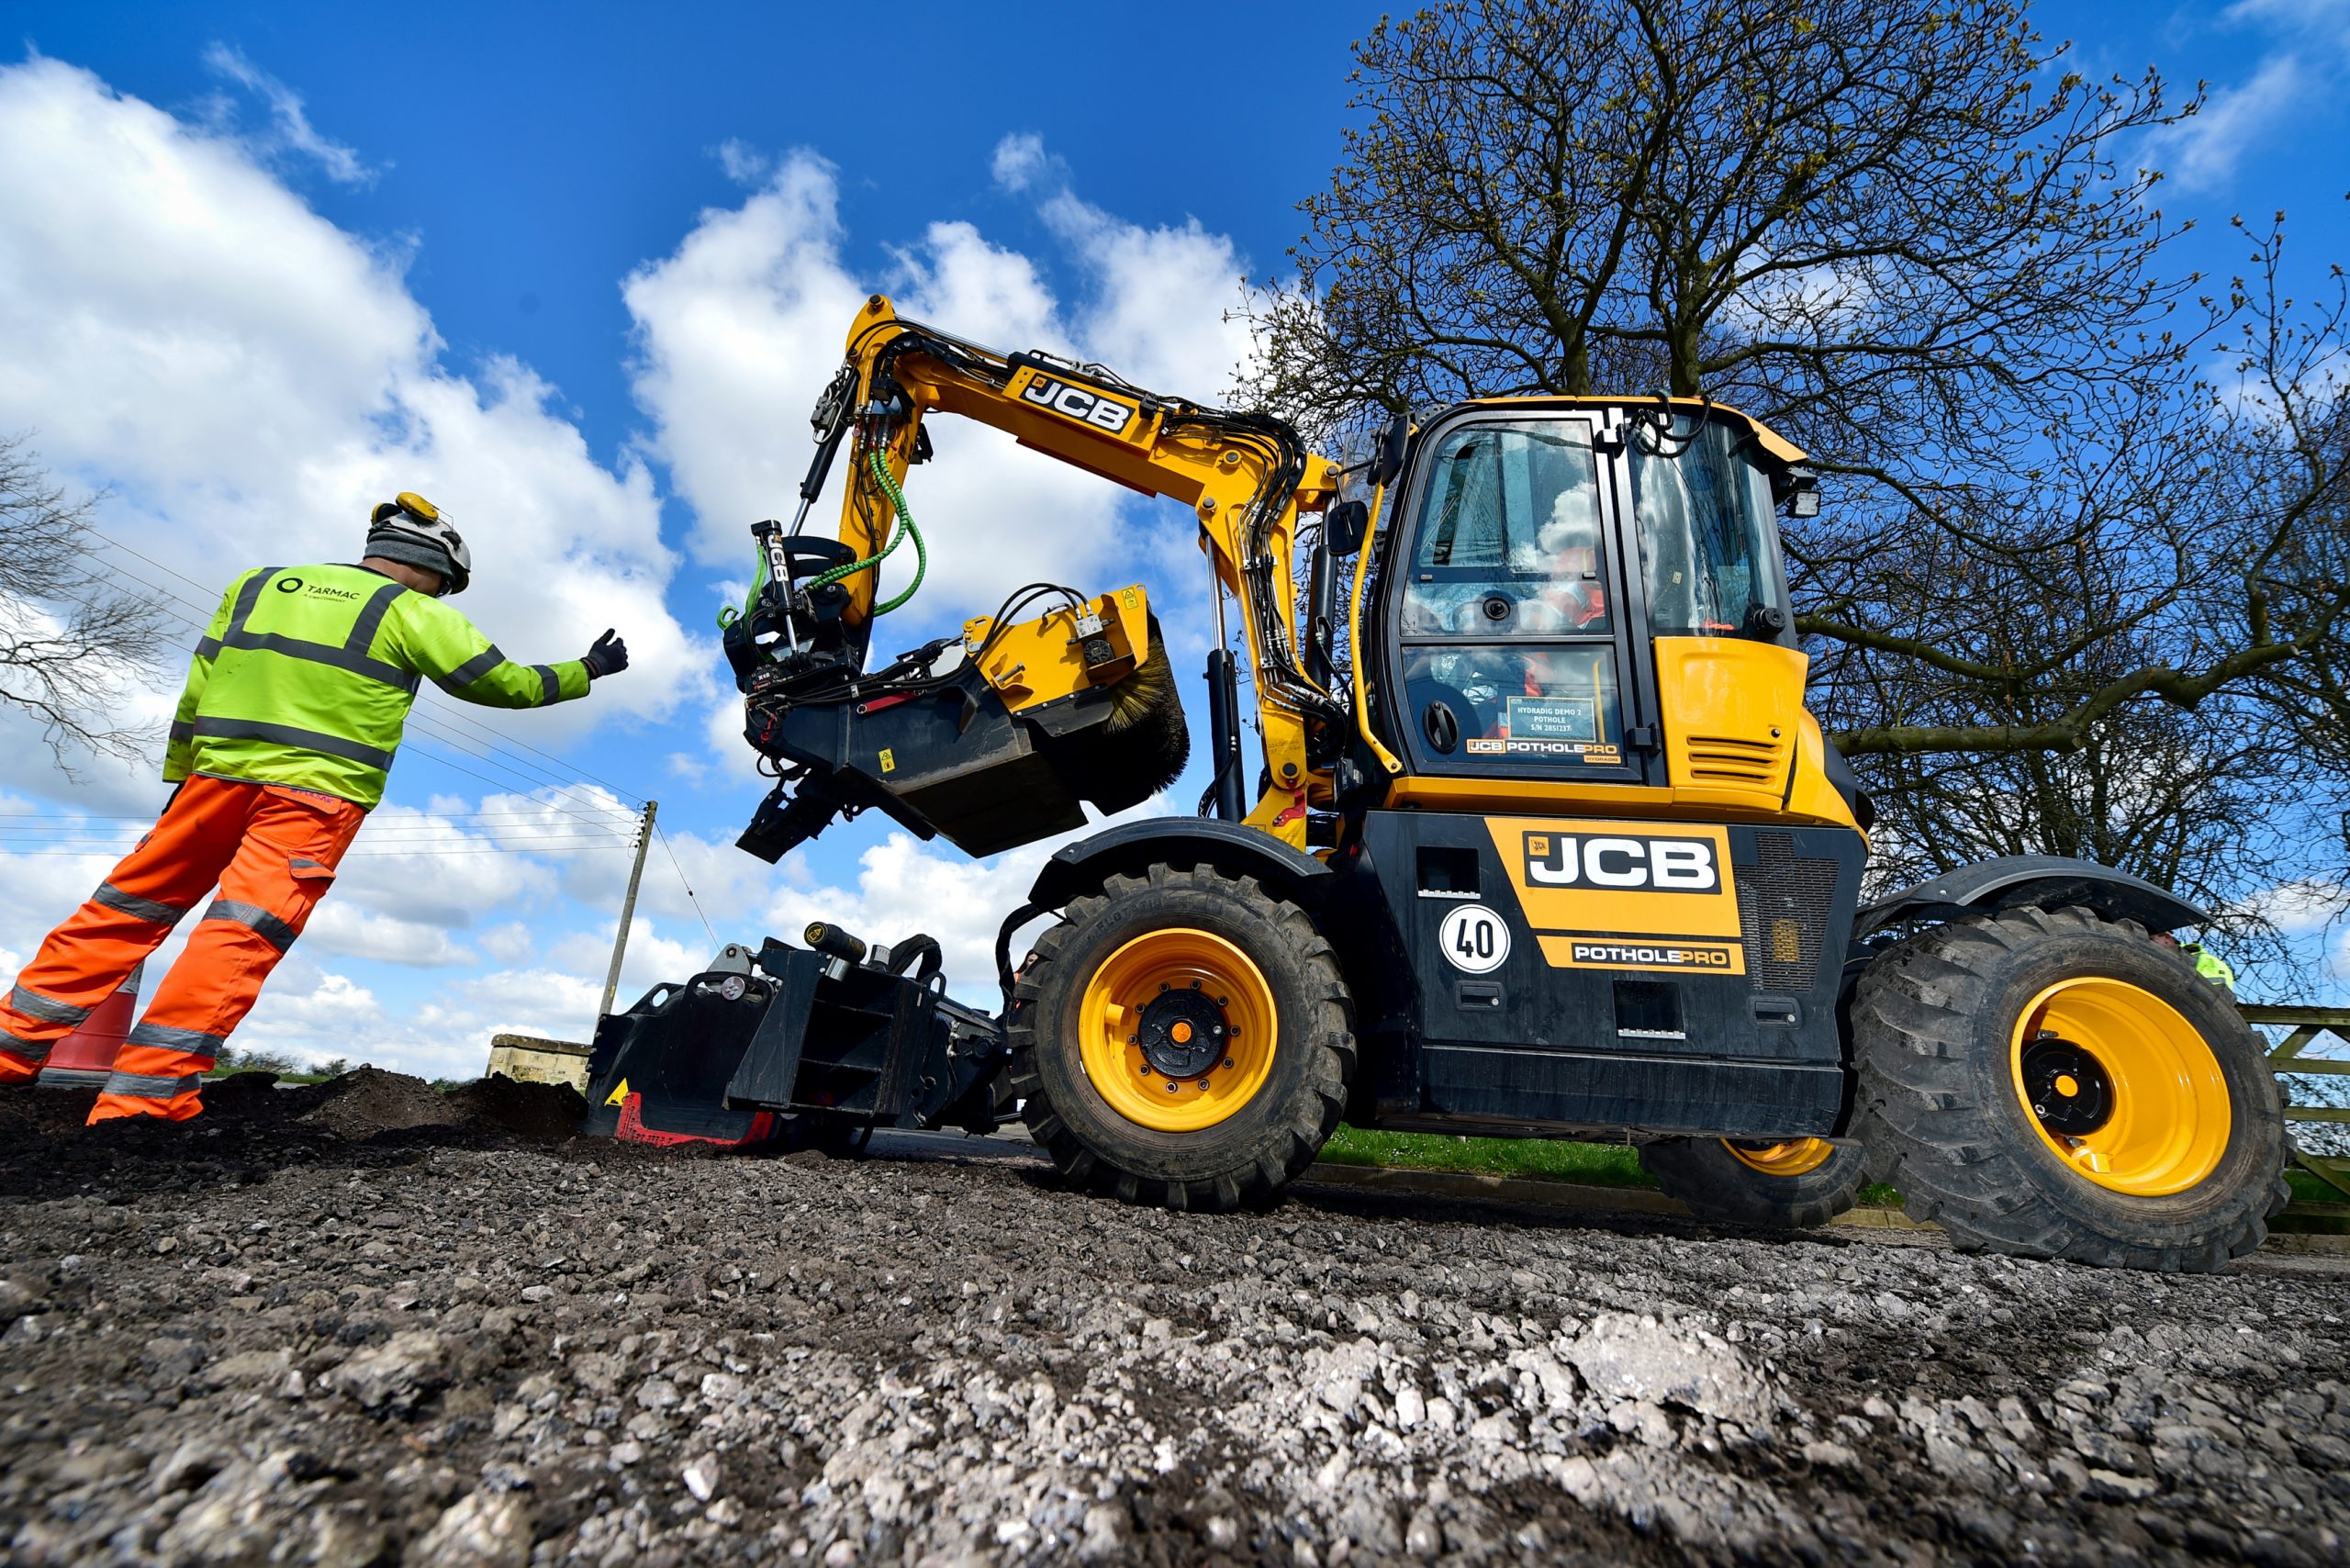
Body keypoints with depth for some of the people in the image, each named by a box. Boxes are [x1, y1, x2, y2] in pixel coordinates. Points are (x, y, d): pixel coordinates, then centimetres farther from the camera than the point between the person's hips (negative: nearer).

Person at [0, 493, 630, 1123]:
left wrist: (180, 777, 23)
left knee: (124, 909, 17)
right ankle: (141, 1102, -10)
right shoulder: (412, 613, 1)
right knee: (243, 935, -8)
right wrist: (587, 670, 15)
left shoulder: (258, 583, 16)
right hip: (319, 794, -5)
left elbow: (196, 691, 17)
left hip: (218, 774, 6)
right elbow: (507, 684, 2)